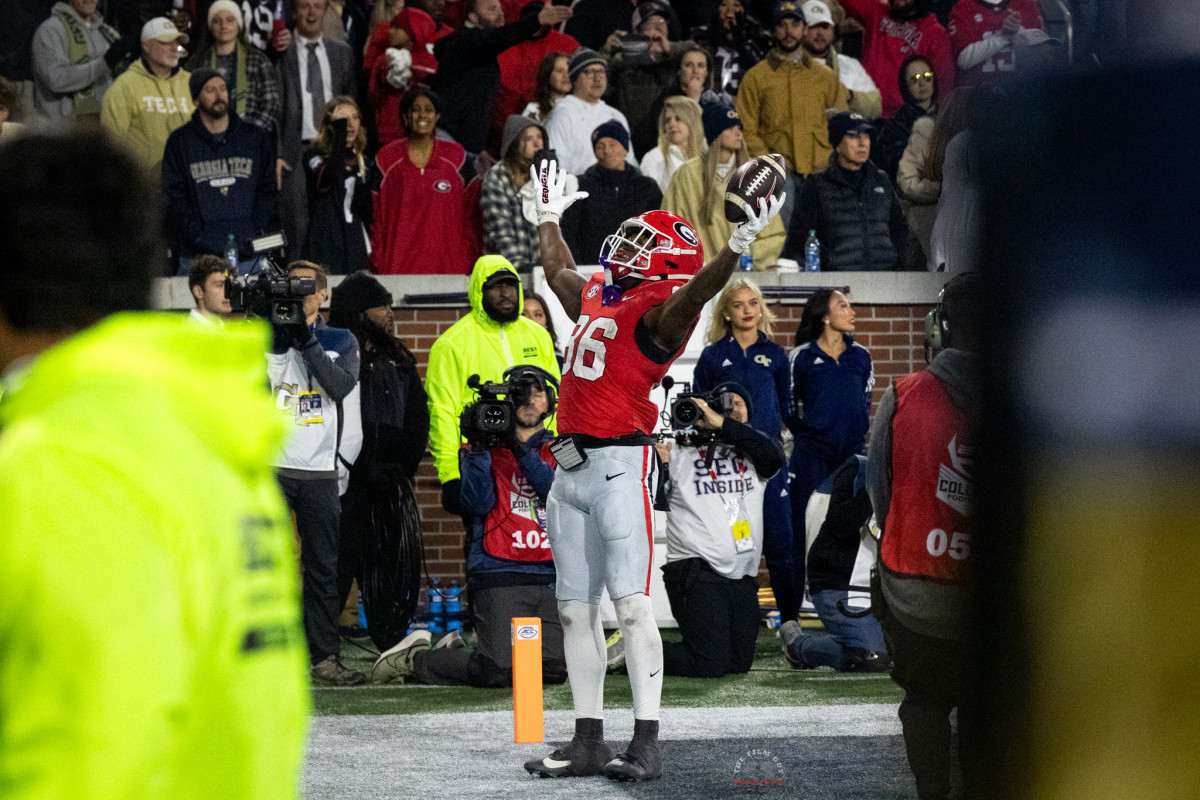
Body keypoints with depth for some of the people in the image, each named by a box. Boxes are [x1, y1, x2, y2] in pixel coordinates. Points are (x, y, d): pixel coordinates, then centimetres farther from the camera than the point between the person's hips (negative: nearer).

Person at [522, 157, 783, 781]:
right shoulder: (597, 295, 18)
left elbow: (696, 291, -28)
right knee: (575, 610, 9)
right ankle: (588, 741, 14)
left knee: (631, 606, -11)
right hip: (570, 465, 9)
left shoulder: (659, 308, -6)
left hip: (620, 462, -9)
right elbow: (557, 271, 39)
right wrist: (549, 216, 53)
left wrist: (739, 244, -43)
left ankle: (647, 744, -11)